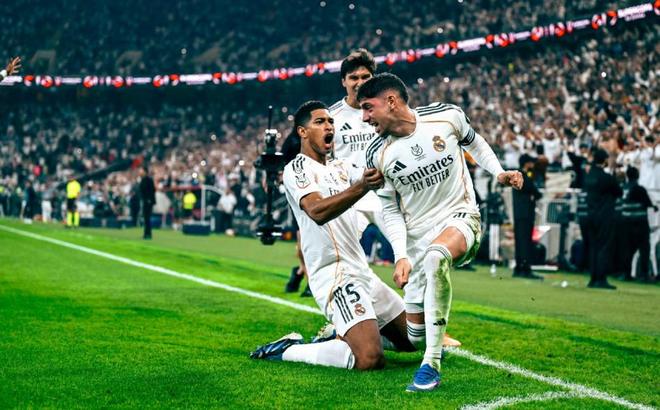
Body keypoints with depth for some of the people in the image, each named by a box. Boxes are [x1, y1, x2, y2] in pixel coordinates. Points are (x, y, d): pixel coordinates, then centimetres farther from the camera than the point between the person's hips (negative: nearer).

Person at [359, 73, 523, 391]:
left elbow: (474, 143, 12)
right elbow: (391, 210, 0)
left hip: (460, 216, -3)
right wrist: (401, 256, -12)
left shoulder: (447, 115, -10)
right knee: (416, 329, 0)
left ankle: (431, 364, -32)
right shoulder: (378, 154, -6)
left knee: (435, 256, -39)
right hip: (417, 234, 3)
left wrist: (499, 173, -3)